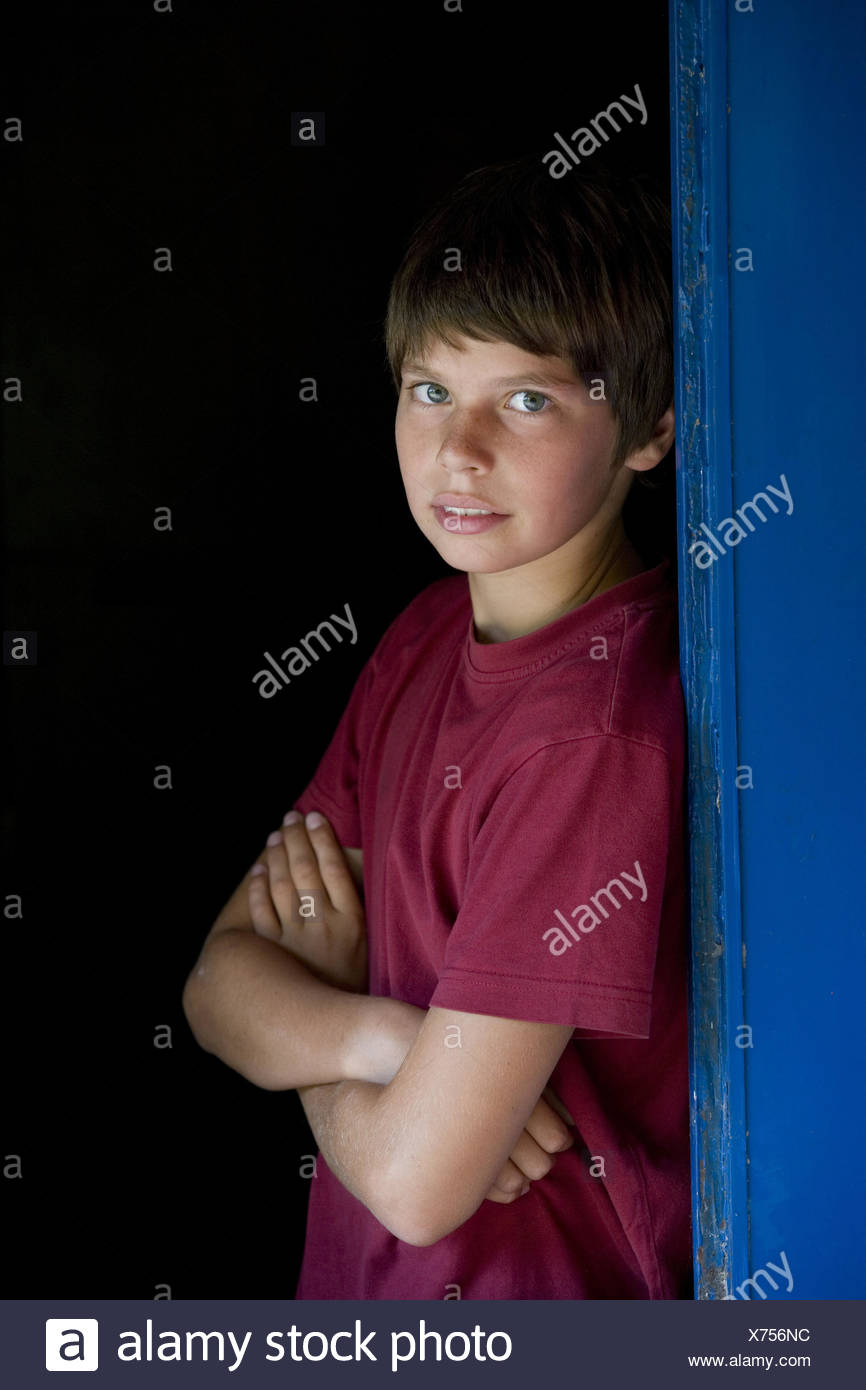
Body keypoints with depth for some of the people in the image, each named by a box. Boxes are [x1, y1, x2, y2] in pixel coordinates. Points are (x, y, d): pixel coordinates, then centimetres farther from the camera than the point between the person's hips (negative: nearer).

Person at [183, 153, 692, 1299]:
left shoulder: (601, 732, -28)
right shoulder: (427, 636, -3)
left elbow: (417, 1180, -26)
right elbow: (220, 980, -4)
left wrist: (318, 1021, -9)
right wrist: (389, 1035, -22)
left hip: (546, 1291, -6)